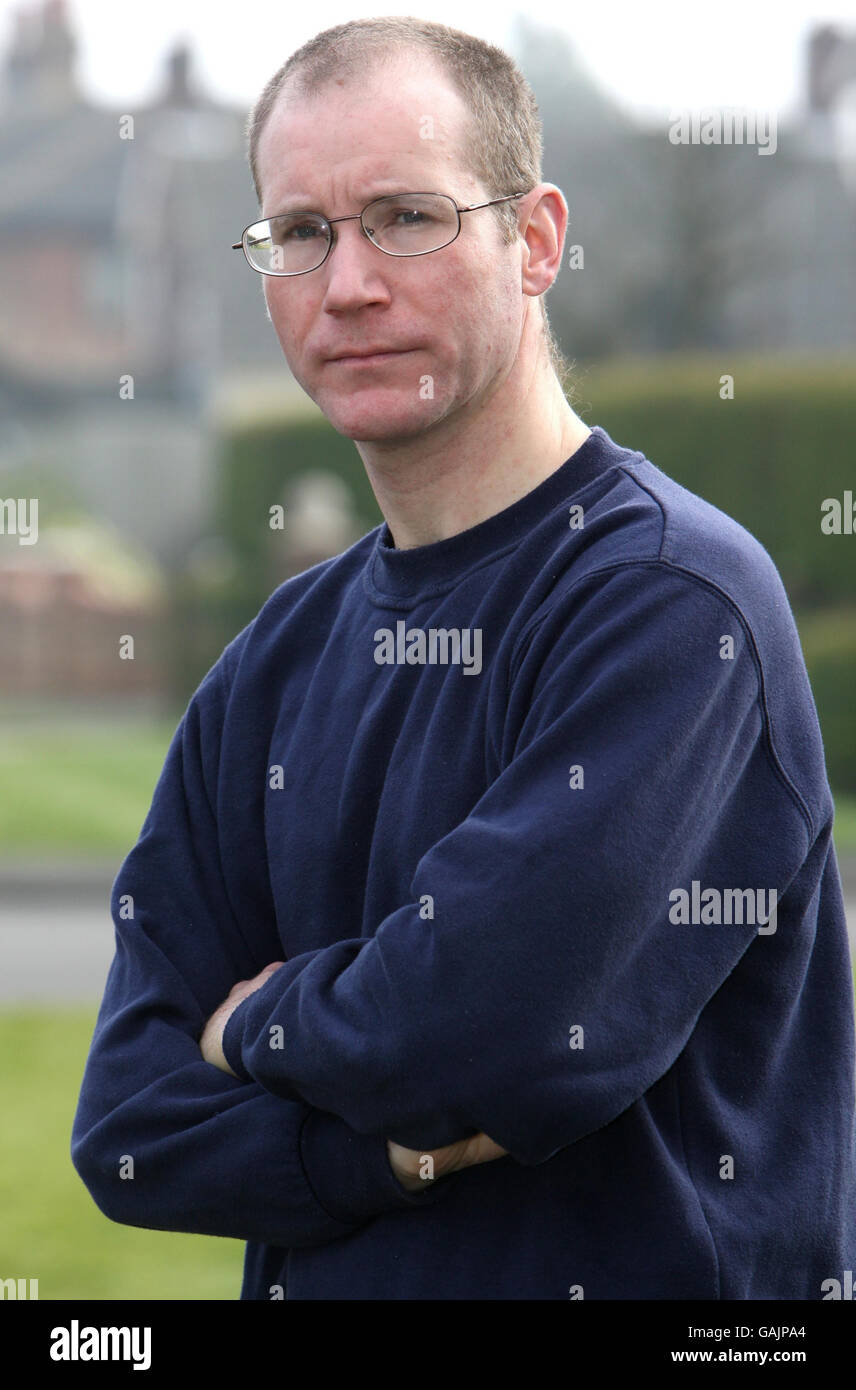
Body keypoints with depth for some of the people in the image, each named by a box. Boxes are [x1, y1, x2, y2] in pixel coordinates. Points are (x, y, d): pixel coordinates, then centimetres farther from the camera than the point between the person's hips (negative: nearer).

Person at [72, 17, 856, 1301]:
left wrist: (261, 1028, -5)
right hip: (312, 1279, 6)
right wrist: (404, 1145, -13)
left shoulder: (673, 597, -14)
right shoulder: (277, 664, 7)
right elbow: (131, 1124, 3)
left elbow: (493, 1019, -23)